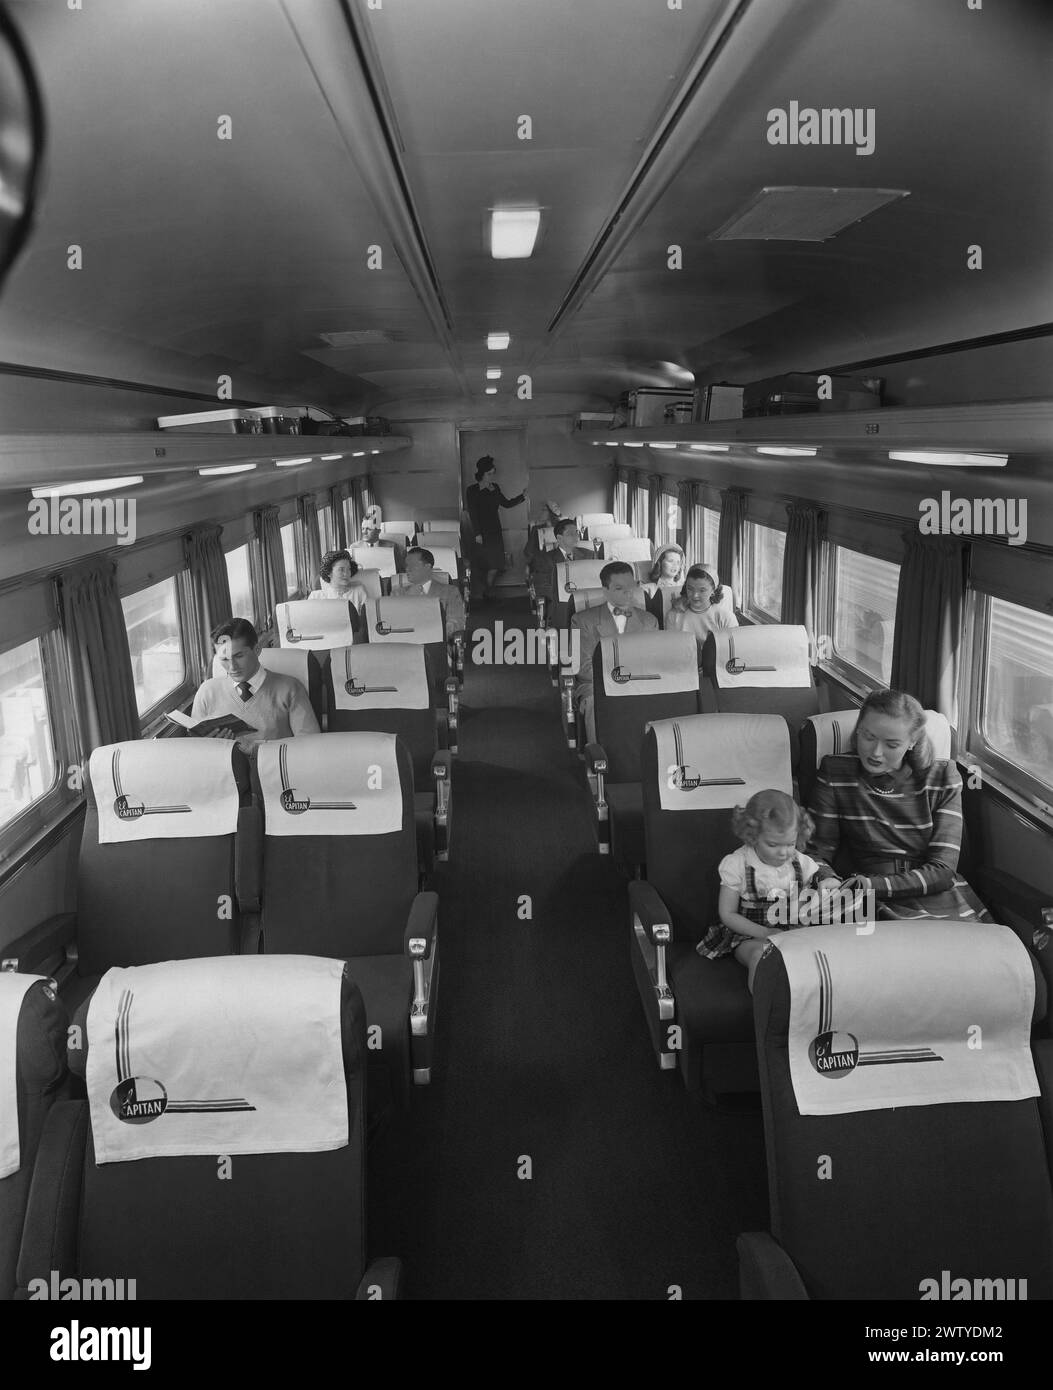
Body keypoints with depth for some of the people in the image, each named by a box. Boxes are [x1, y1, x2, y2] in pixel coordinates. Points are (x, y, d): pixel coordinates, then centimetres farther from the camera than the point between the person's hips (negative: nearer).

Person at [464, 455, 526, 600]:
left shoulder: (495, 488, 11)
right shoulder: (473, 490, -7)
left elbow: (507, 503, 21)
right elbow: (472, 513, -10)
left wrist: (522, 497, 9)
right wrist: (477, 533, -15)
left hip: (495, 531, 7)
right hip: (482, 532, -6)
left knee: (495, 565, 4)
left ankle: (487, 593, 18)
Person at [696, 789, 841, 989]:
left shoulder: (802, 863, 2)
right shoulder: (736, 864, -9)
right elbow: (728, 914, -7)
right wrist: (764, 933, -19)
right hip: (750, 936, -3)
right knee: (760, 955, -35)